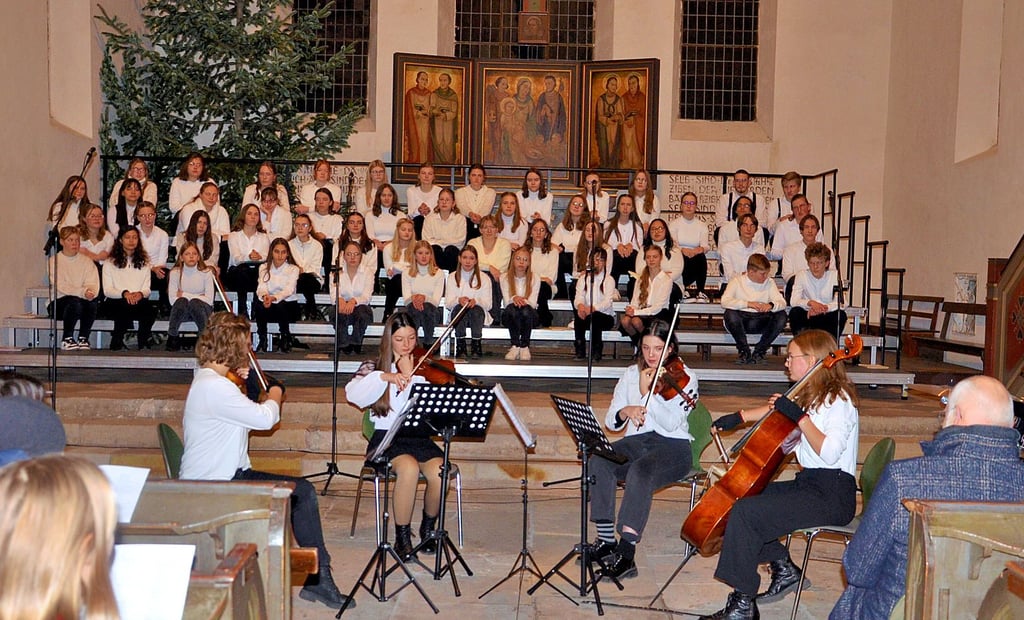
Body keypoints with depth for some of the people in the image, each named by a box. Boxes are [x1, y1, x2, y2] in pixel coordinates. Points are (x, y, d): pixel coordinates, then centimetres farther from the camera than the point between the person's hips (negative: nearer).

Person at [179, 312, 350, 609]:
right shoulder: (213, 386, -23)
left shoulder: (210, 379, 11)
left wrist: (258, 385, 5)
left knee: (303, 490, 3)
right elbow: (266, 418, -24)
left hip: (230, 475, 10)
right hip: (208, 489, -10)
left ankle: (318, 576, 7)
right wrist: (275, 392, -4)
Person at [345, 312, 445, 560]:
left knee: (439, 472, -28)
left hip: (419, 437, 2)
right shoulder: (374, 367, 9)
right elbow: (353, 394, -12)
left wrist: (409, 376, -11)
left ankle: (428, 528, 1)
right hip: (385, 438, -2)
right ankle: (402, 537, -13)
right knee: (409, 467, -33)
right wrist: (383, 376, -23)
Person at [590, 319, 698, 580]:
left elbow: (671, 423, -14)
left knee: (640, 470, -36)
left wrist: (646, 392, -20)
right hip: (636, 442, 4)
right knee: (599, 462, -27)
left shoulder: (685, 377, 0)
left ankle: (627, 552, -36)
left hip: (673, 446, -4)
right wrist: (626, 411, -13)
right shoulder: (631, 374, 12)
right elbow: (611, 422, 9)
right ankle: (606, 540, -20)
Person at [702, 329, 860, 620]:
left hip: (832, 495, -10)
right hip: (807, 483, 10)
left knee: (745, 511, -23)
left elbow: (828, 453, -25)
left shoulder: (838, 400, -13)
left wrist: (799, 416, -25)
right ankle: (782, 567, 13)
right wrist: (738, 417, 19)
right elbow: (775, 410, 29)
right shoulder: (810, 397, 14)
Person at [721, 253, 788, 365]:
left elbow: (782, 303, -4)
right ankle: (744, 351, -13)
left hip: (760, 323, 3)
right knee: (730, 313, -34)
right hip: (741, 320, -3)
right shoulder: (737, 280, -3)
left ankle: (759, 352, -9)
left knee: (782, 315, -22)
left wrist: (771, 305, -28)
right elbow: (725, 301, -19)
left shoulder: (769, 282, 7)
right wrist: (748, 304, -31)